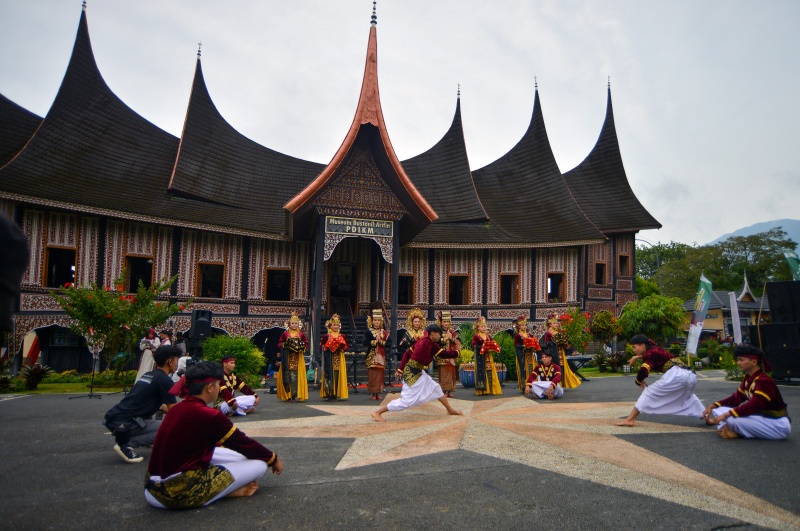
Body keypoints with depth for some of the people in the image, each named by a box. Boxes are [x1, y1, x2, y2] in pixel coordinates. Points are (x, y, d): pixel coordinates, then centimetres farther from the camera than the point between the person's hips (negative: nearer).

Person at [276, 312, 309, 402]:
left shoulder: (301, 335, 10)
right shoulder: (285, 334, 8)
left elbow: (306, 343, 11)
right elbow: (280, 343, 10)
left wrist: (302, 348, -7)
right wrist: (284, 345, -10)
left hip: (297, 357, 1)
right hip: (287, 357, -1)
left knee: (295, 376, -4)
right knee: (287, 375, -5)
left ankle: (294, 396, 2)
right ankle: (287, 396, 2)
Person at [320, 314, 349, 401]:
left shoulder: (342, 336, 13)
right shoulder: (326, 336, 6)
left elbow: (347, 346, 12)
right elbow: (321, 345, 4)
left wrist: (342, 346, -7)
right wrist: (328, 346, -11)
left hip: (339, 358, 2)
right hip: (329, 358, -2)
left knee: (338, 375, -3)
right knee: (330, 375, -6)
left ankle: (336, 394, 3)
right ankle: (330, 395, -3)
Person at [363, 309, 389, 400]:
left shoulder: (384, 332, 12)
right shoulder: (368, 331, 4)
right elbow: (365, 343, -9)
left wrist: (380, 341, -15)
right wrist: (375, 341, -14)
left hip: (381, 356, 3)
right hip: (372, 356, -3)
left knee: (380, 374, 2)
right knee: (372, 374, -6)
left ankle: (378, 393, 10)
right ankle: (373, 394, 2)